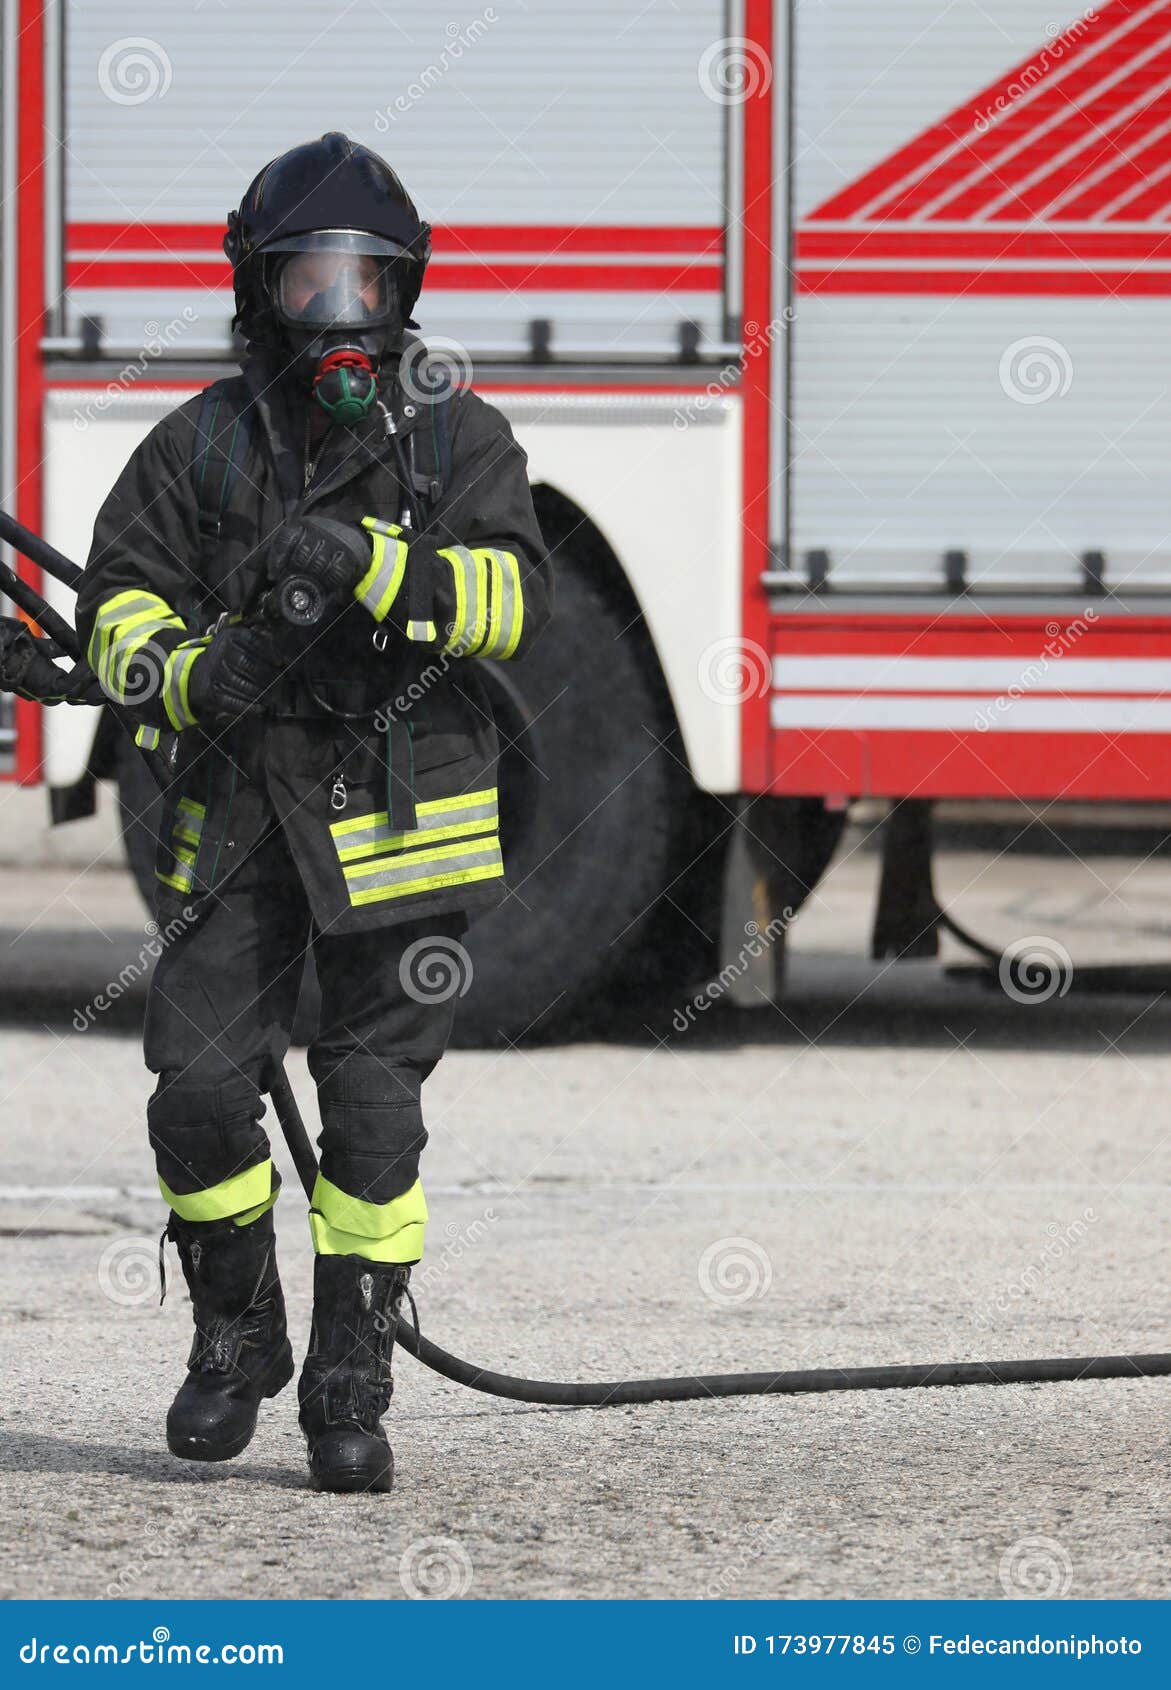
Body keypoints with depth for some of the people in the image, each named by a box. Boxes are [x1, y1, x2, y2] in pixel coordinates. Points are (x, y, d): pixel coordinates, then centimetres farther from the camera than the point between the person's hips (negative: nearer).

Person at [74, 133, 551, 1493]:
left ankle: (351, 1384, 9)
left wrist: (372, 563, -26)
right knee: (200, 1088, -6)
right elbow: (117, 610, 5)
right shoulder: (203, 444, 6)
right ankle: (237, 1335, 17)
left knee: (374, 1112, -1)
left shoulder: (457, 437, 2)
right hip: (237, 810, 1)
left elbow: (517, 601, -11)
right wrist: (193, 673, -16)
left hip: (397, 816, -1)